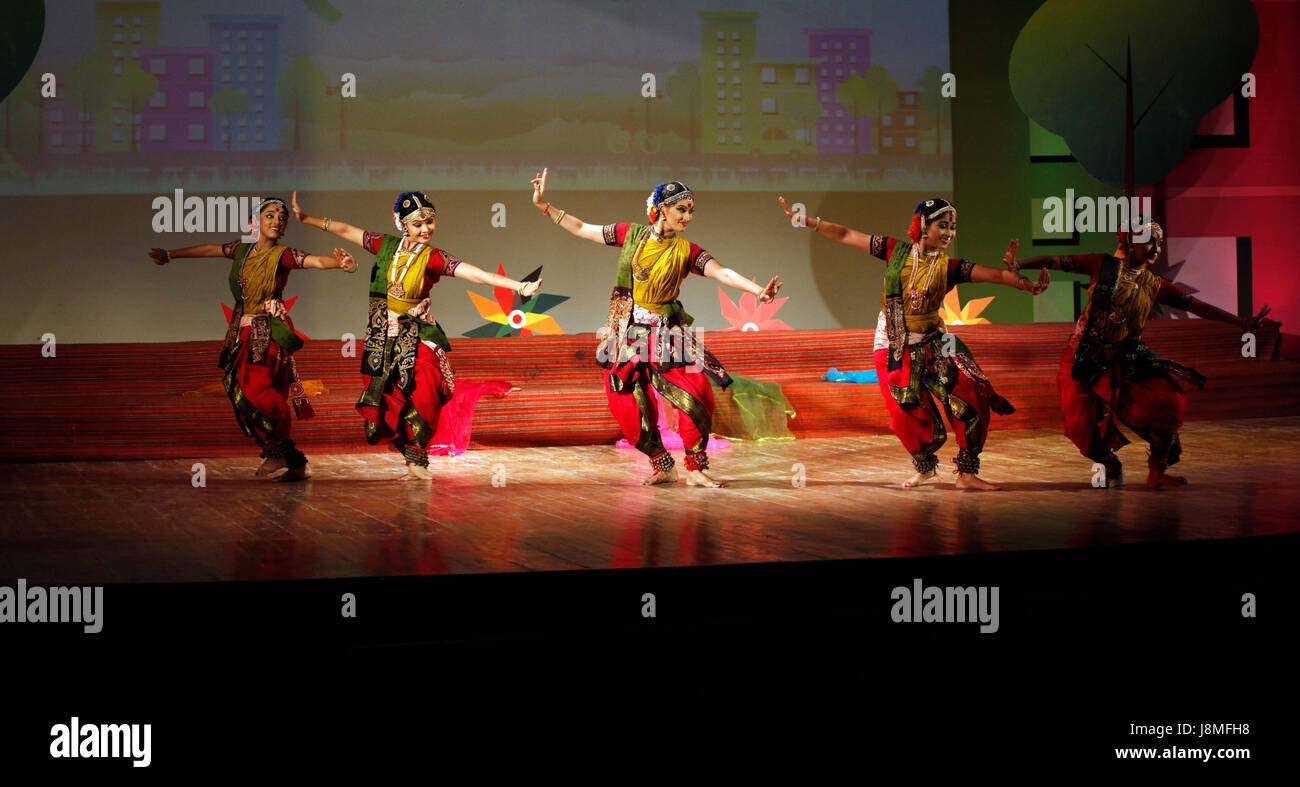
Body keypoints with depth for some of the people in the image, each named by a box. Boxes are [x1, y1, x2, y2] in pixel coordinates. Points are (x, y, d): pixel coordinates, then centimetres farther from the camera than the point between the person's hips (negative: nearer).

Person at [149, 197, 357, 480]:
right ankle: (295, 462, 3)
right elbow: (210, 249, 28)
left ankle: (278, 451, -7)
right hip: (243, 333, 6)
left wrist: (340, 263, -41)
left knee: (256, 389, -24)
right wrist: (171, 254, 41)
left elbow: (316, 261, -19)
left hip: (268, 334, -6)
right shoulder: (242, 250, 13)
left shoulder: (282, 255, -4)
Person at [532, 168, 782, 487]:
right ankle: (663, 468, 19)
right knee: (630, 407, 1)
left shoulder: (686, 251, -1)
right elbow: (582, 229, 10)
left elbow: (722, 272, -15)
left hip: (665, 335, -1)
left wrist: (757, 290, -31)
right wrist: (543, 205, 9)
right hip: (626, 334, 1)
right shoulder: (632, 234, 2)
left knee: (697, 396, -16)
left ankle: (695, 470, -2)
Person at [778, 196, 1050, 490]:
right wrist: (806, 221, -1)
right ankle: (924, 467, 26)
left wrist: (1026, 284, -31)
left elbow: (992, 274, -15)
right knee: (910, 413, -4)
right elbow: (846, 236, 2)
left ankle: (967, 474, -6)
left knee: (971, 398, -15)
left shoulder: (949, 267, -2)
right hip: (894, 346, -1)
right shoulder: (896, 251, -1)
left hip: (932, 343, 1)